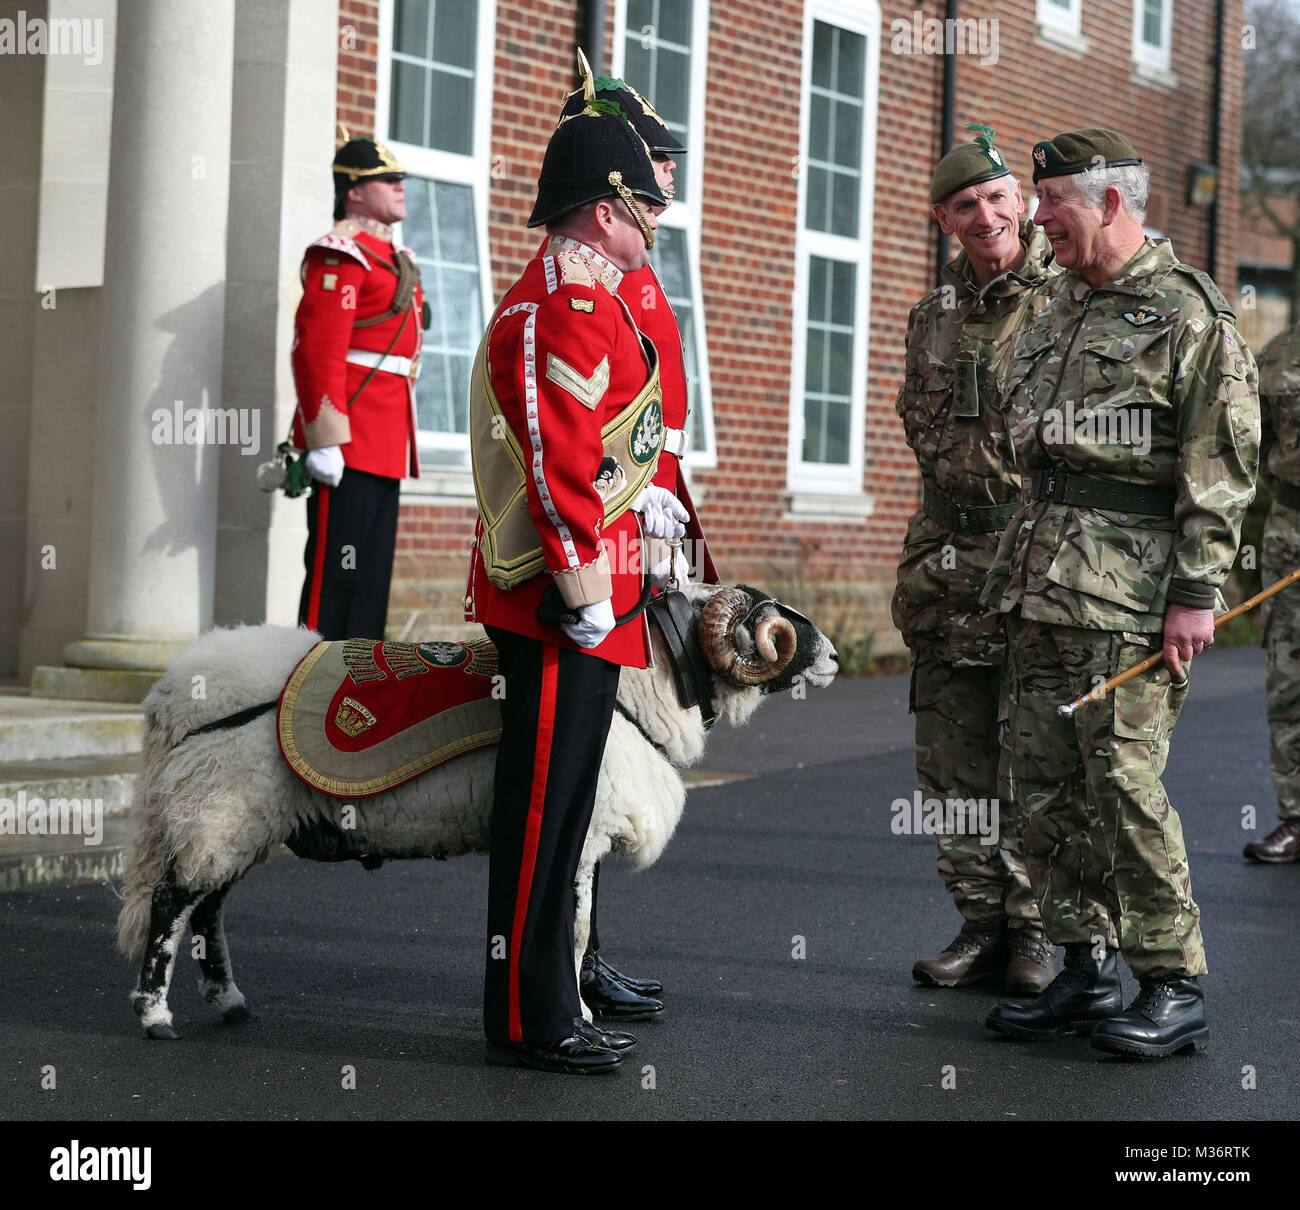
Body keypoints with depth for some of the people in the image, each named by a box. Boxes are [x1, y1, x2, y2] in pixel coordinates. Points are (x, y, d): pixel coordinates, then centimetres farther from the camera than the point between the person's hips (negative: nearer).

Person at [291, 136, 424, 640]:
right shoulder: (341, 255, -10)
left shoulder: (392, 258, 20)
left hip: (386, 447, 10)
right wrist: (325, 441, -22)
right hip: (351, 446, -10)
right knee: (336, 567, -7)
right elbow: (317, 352, -17)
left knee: (372, 571, 11)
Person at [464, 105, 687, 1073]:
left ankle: (544, 1004, 24)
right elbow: (556, 463, -22)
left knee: (558, 808, 15)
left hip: (583, 599, 11)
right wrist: (587, 592, -22)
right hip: (566, 600, -11)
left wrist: (637, 497, 24)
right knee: (546, 808, -3)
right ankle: (532, 1023, 5)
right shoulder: (567, 310, -17)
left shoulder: (577, 297, 18)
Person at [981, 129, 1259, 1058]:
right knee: (1045, 779, 7)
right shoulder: (1057, 308, 18)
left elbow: (1221, 467, -10)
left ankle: (1175, 988, 0)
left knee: (1124, 779, -9)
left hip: (1128, 588, -8)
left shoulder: (1190, 312, -6)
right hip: (1041, 576, 8)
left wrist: (1197, 593, -15)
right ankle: (1088, 971, 17)